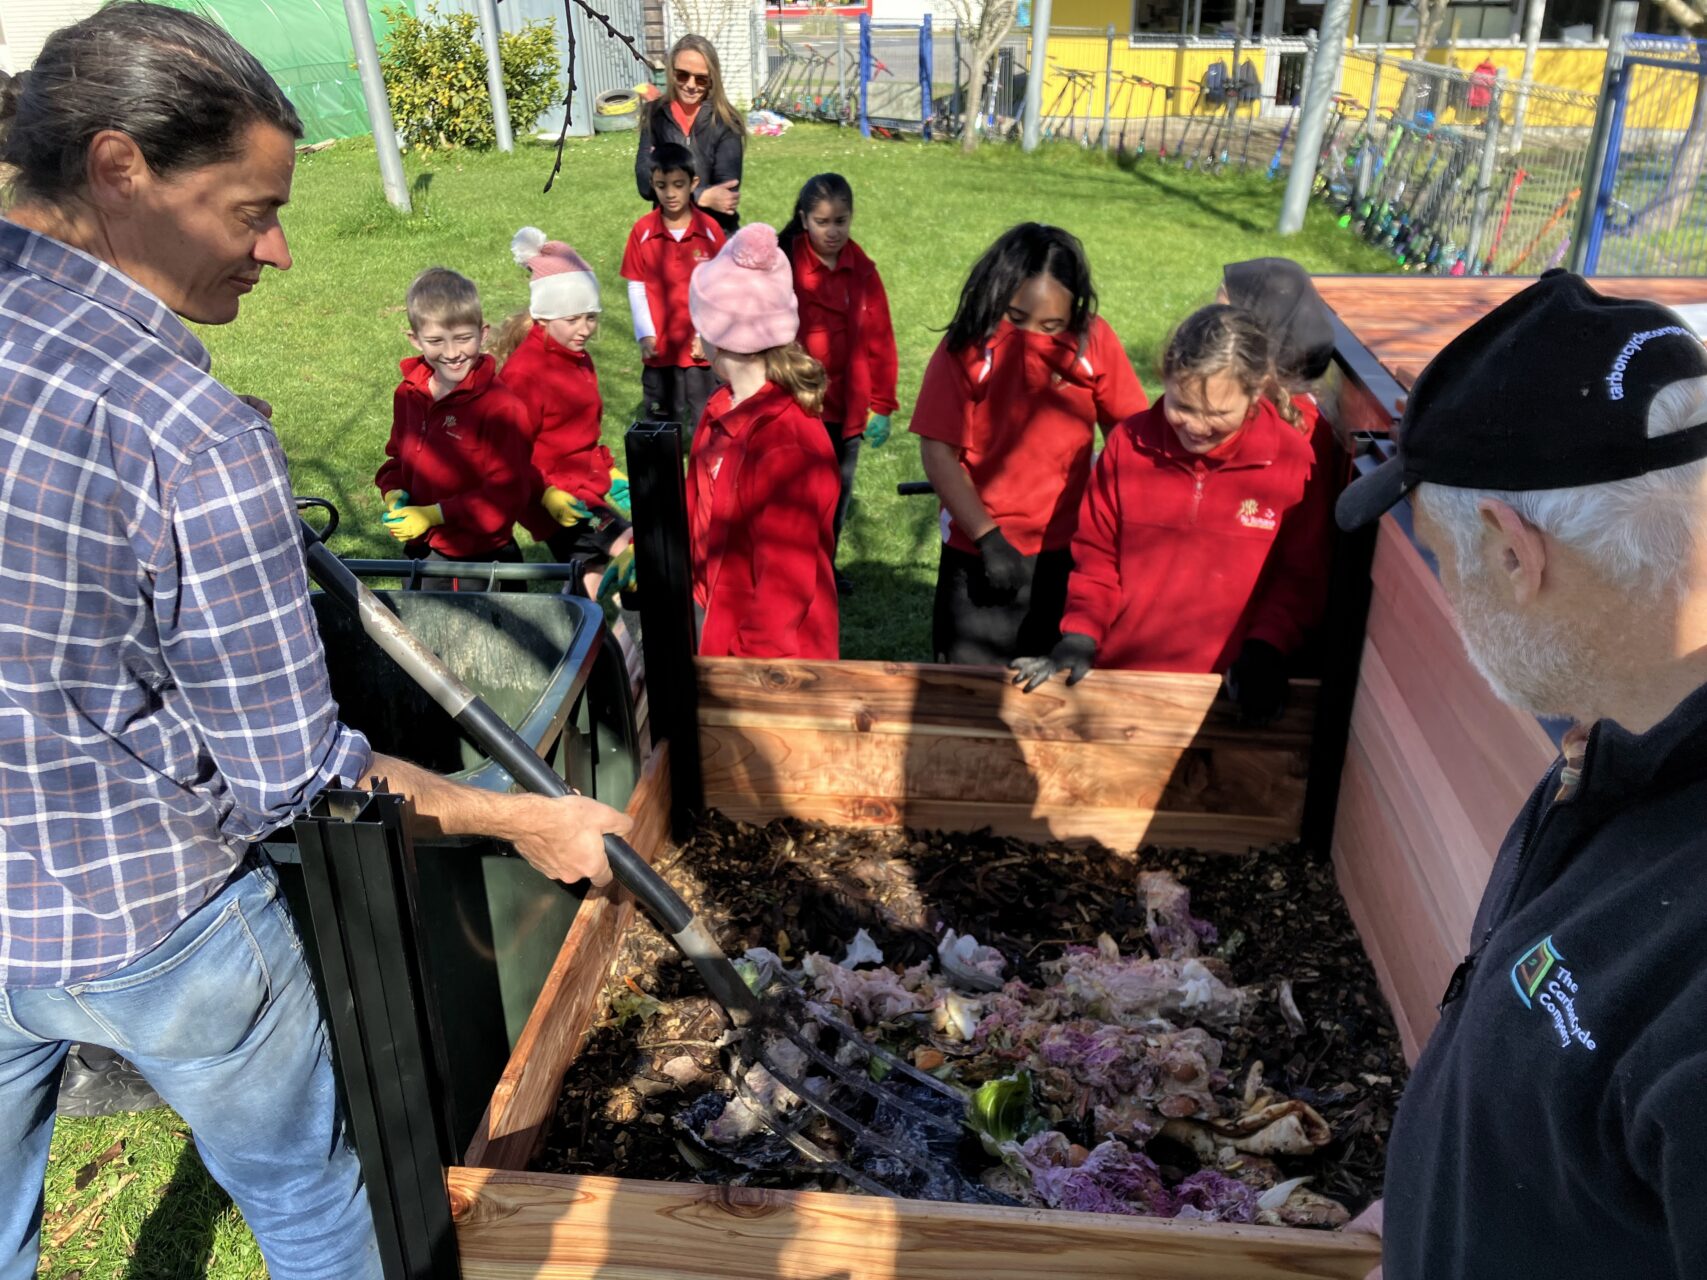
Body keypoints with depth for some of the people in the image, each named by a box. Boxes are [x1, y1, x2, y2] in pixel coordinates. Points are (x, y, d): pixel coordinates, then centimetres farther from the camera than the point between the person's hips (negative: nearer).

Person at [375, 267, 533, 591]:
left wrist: (434, 514, -22)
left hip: (481, 563, -6)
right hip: (421, 554, 7)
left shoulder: (500, 406, -19)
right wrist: (394, 494, -3)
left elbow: (505, 496, -20)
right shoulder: (407, 395, 3)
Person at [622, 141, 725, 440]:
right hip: (658, 344, 1)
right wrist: (644, 334, -6)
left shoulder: (709, 229, -5)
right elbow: (636, 286, 1)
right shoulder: (642, 231, -3)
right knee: (660, 418, 13)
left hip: (698, 345, -1)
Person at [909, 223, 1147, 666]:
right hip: (980, 551, -2)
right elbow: (939, 452, -12)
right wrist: (989, 538, -16)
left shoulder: (1093, 339, -6)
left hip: (1068, 551, 2)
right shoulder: (968, 346, -11)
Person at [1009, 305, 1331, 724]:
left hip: (1227, 682, -2)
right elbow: (1097, 552, 8)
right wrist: (1079, 637, -3)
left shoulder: (1293, 459, -5)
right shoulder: (1129, 442, 0)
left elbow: (1302, 576, 3)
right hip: (1123, 669, 2)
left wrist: (1266, 647, -11)